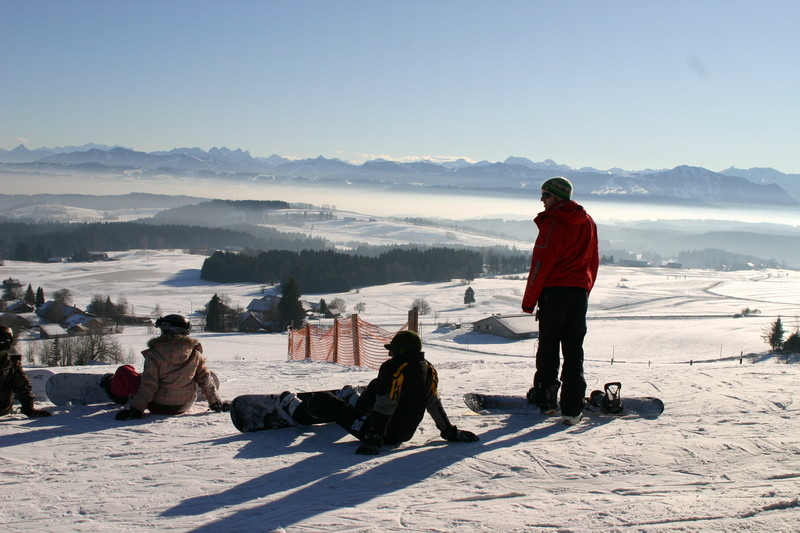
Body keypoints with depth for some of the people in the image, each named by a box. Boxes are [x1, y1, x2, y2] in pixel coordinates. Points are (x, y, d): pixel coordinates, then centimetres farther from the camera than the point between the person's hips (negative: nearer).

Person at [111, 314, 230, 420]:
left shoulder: (154, 354, -17)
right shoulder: (195, 354, -7)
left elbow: (148, 385, -19)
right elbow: (205, 381, 0)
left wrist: (136, 408, -14)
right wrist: (216, 402, 12)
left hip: (158, 407, -5)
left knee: (124, 371, 12)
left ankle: (117, 392, 41)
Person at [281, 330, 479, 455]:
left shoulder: (393, 368, -24)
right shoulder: (428, 369, -3)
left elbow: (384, 407, -27)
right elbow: (434, 404, 3)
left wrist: (373, 439, -25)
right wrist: (450, 432, 13)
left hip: (384, 432, -7)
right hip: (405, 433, 8)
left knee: (322, 400, 9)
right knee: (376, 386, 33)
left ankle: (298, 410, 39)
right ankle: (355, 402, 61)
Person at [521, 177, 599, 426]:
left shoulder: (553, 222, -11)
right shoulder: (588, 222, 11)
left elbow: (541, 263, -12)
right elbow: (593, 261, 17)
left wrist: (529, 300, -8)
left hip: (555, 292, -5)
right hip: (580, 293, 6)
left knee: (548, 348, 7)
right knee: (574, 351, 5)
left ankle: (545, 399, 11)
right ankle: (572, 408, 3)